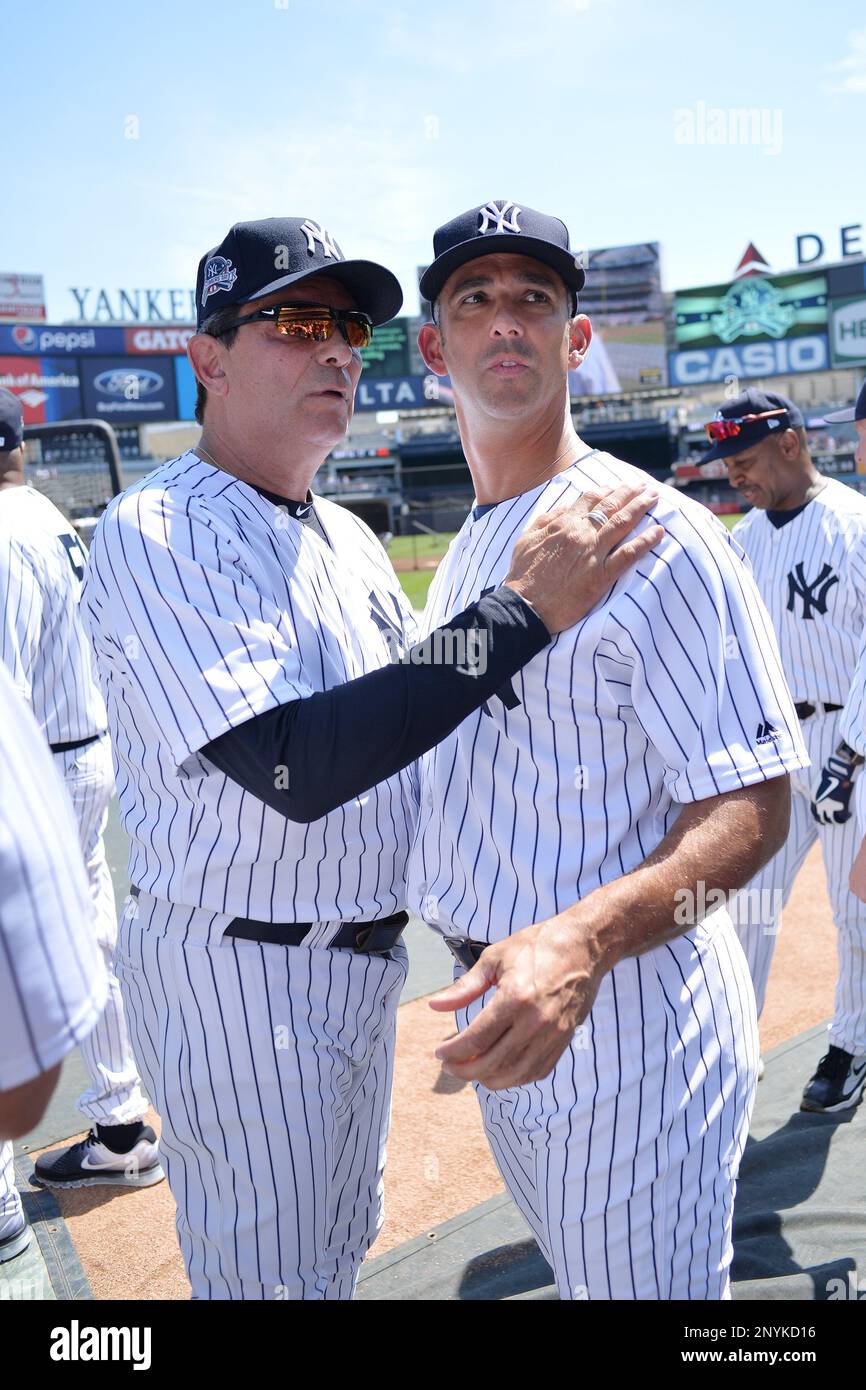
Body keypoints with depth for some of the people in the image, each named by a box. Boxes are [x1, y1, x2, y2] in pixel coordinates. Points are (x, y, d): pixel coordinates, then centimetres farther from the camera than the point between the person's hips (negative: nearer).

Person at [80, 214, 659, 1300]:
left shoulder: (348, 538, 9)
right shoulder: (155, 532, -20)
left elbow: (407, 716, 15)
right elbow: (292, 768, -32)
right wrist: (523, 613, -33)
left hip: (361, 955, 8)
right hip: (241, 971, -8)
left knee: (342, 1247, 26)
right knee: (269, 1276, 10)